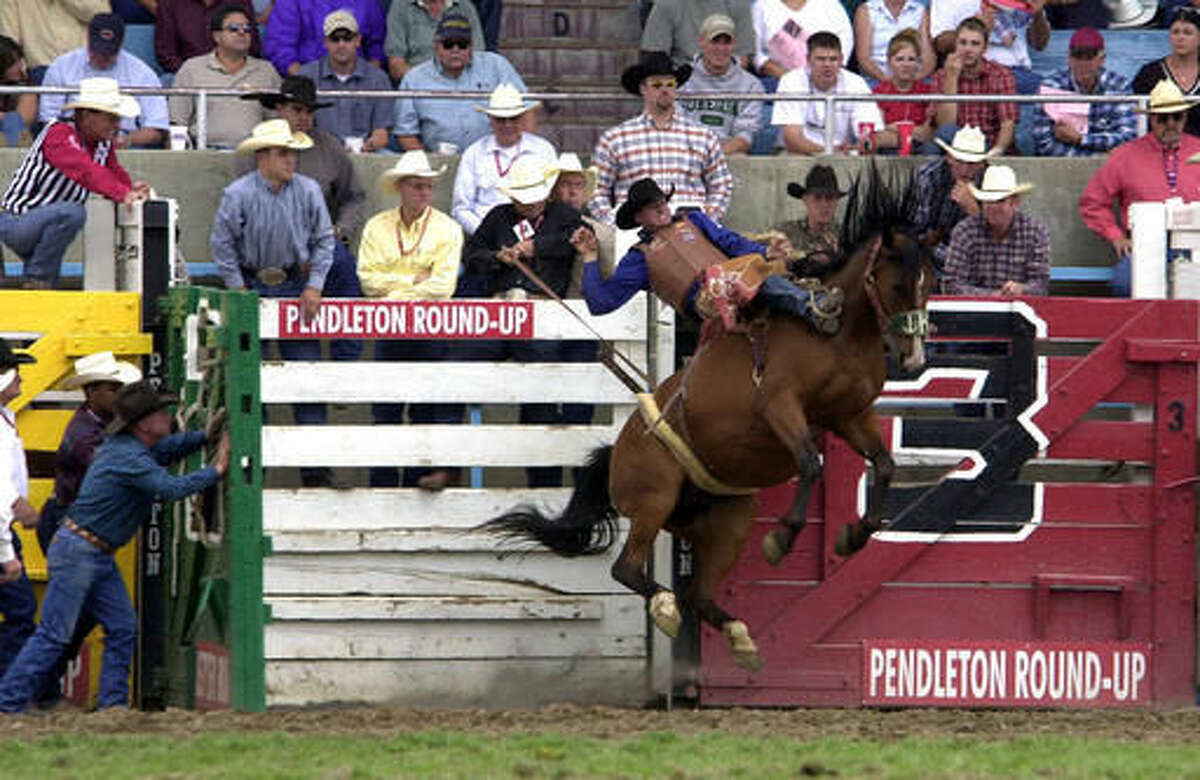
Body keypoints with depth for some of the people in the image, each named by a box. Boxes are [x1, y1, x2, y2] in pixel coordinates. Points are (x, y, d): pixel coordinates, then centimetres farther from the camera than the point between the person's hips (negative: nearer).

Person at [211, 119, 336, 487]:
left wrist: (314, 287, -4)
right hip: (251, 285, -2)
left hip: (294, 287, 2)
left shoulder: (308, 191, -1)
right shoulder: (238, 194, -8)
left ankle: (315, 467, -4)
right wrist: (239, 290, -6)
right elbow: (223, 246, -2)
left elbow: (323, 241, 5)